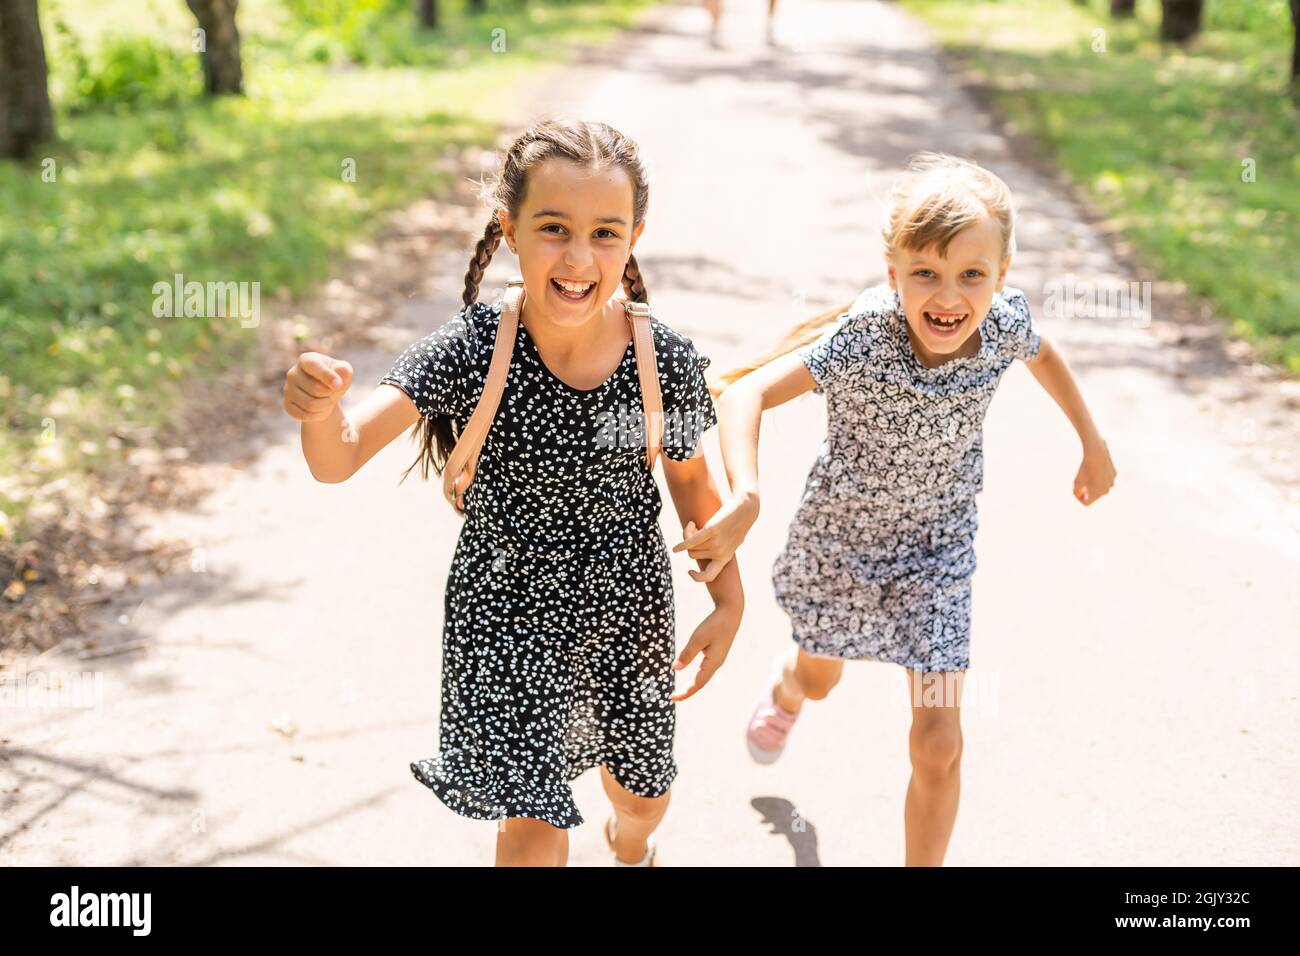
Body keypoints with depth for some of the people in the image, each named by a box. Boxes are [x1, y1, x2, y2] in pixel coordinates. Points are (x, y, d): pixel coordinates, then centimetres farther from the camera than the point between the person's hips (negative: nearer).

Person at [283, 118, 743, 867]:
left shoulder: (668, 361, -18)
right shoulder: (471, 352, -24)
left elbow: (691, 477, 0)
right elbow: (340, 460, -31)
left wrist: (729, 601, 2)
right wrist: (320, 409, -53)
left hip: (628, 615, 3)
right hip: (507, 615, -2)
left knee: (644, 793, 25)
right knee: (534, 833, -2)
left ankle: (632, 848, 63)